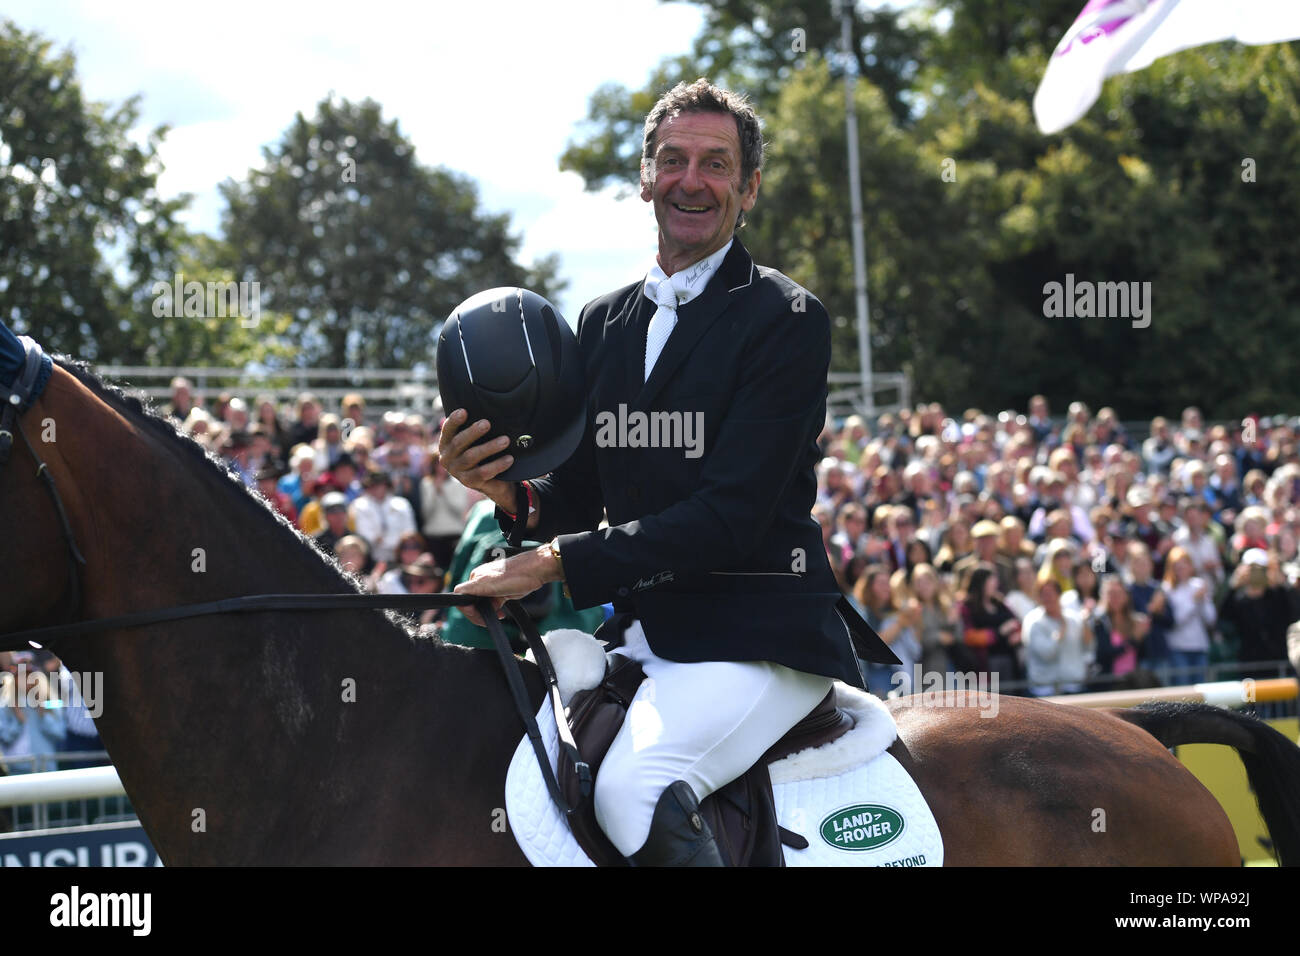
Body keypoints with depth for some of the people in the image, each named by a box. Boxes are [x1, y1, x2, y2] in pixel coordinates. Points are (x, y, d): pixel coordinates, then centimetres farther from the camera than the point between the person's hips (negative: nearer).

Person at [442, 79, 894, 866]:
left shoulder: (787, 320, -6)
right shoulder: (604, 322, 16)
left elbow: (731, 514, -15)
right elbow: (580, 497, 18)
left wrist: (558, 563, -19)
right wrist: (511, 491, -6)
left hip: (754, 639, -7)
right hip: (642, 637, 7)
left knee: (632, 788, -31)